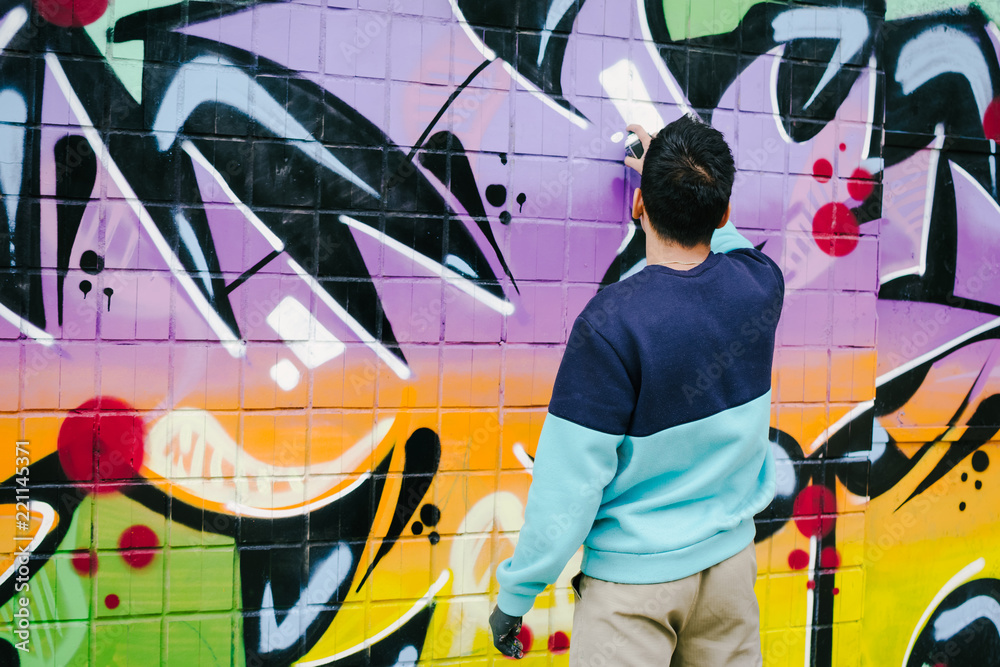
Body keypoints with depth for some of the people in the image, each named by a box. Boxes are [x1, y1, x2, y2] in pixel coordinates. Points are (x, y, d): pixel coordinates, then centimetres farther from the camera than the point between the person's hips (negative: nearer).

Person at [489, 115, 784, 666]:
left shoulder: (611, 323, -23)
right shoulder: (760, 287, -7)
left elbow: (568, 485, -20)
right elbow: (724, 237, 21)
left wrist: (514, 595, -8)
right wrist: (675, 177, 31)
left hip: (633, 577, -6)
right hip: (730, 559, 6)